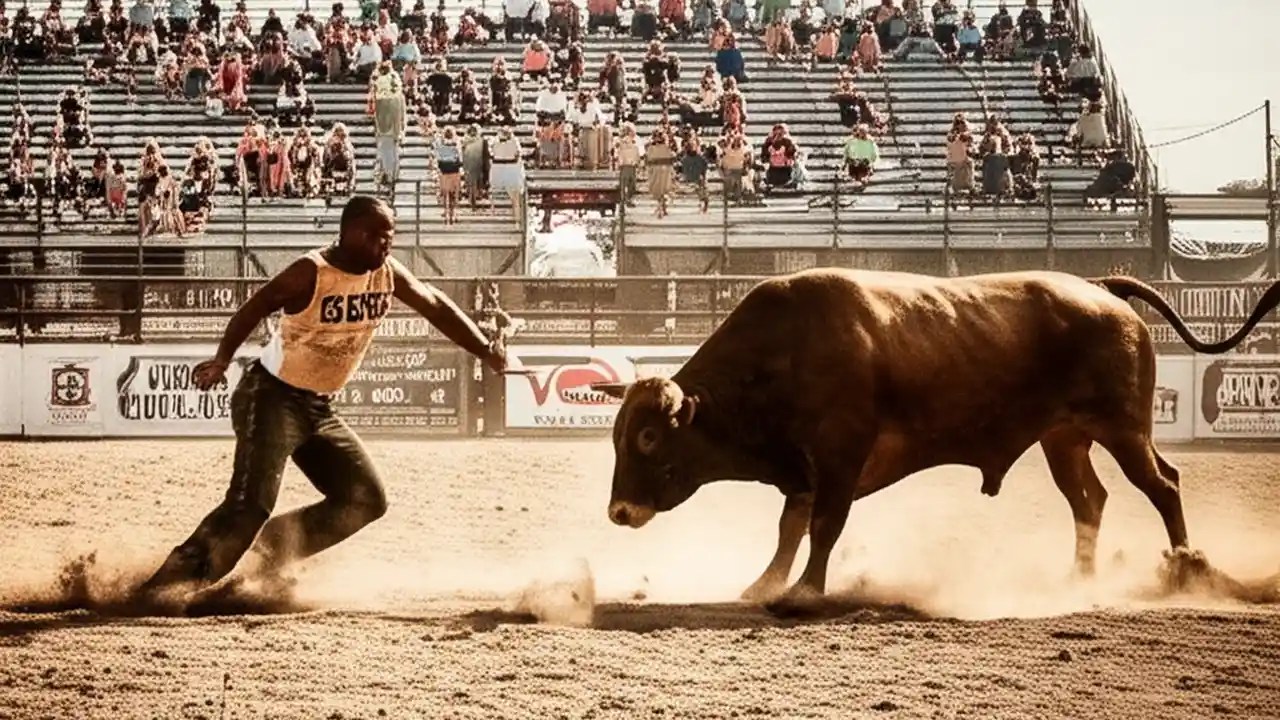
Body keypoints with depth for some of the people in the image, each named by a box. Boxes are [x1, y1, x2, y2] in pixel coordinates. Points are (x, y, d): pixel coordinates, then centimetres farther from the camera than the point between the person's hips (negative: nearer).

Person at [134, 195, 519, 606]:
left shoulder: (387, 274, 0)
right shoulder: (313, 273, -20)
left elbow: (435, 307, 13)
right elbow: (255, 308, -23)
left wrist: (487, 352, 12)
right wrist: (222, 361, -37)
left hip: (320, 409, 8)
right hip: (272, 398, -8)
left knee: (365, 501, 7)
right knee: (251, 504, -21)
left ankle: (272, 553, 12)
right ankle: (169, 583, -17)